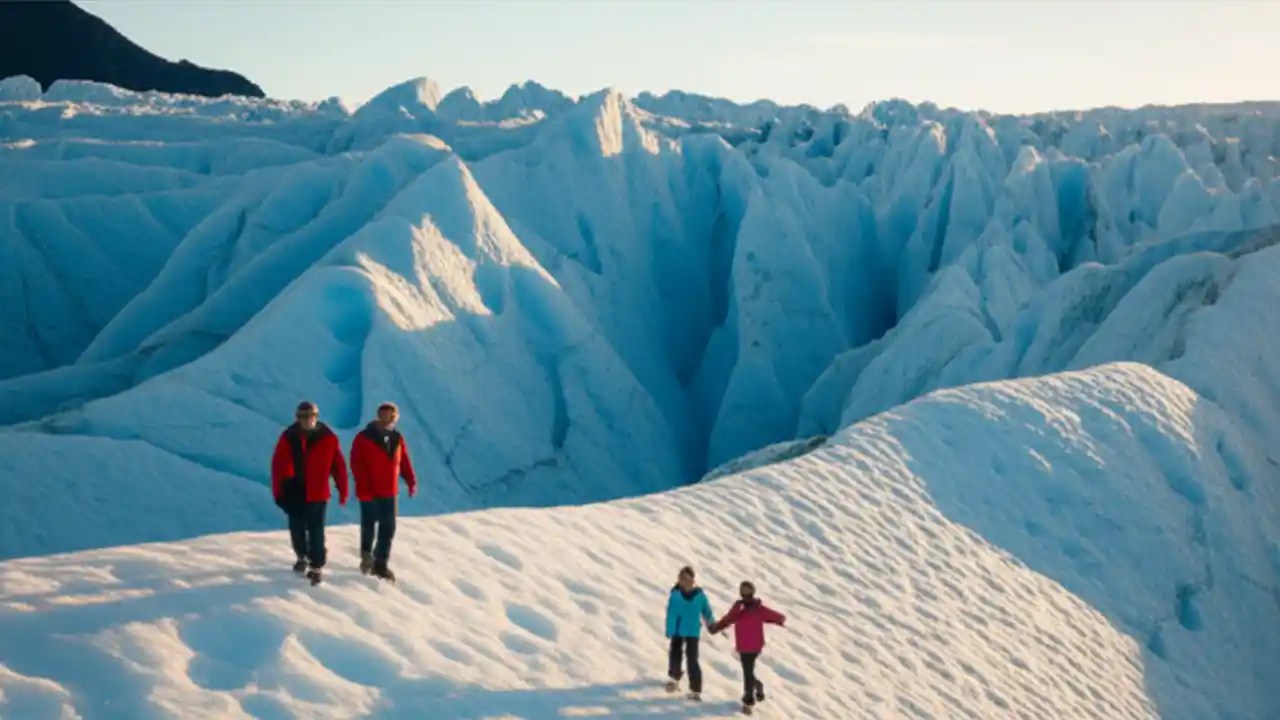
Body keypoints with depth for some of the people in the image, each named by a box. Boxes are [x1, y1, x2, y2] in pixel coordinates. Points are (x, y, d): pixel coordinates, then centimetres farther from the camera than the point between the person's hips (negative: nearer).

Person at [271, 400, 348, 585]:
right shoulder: (288, 438, -5)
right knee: (297, 530, 16)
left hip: (317, 494, -2)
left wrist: (343, 491, -2)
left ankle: (316, 567, 5)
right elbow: (278, 465, -2)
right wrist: (278, 492, -4)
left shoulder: (328, 438, -6)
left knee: (316, 532, -1)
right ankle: (302, 557, 38)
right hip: (294, 493, 2)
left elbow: (339, 465, -3)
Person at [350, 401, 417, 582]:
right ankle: (366, 554, 33)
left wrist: (411, 482, -6)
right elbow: (357, 464, -16)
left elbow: (404, 462, 8)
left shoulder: (397, 438, 5)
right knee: (369, 526, 8)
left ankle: (380, 564, 12)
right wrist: (364, 487, -23)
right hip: (369, 492, -4)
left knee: (388, 528, 3)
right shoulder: (364, 438, -12)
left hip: (389, 492, 4)